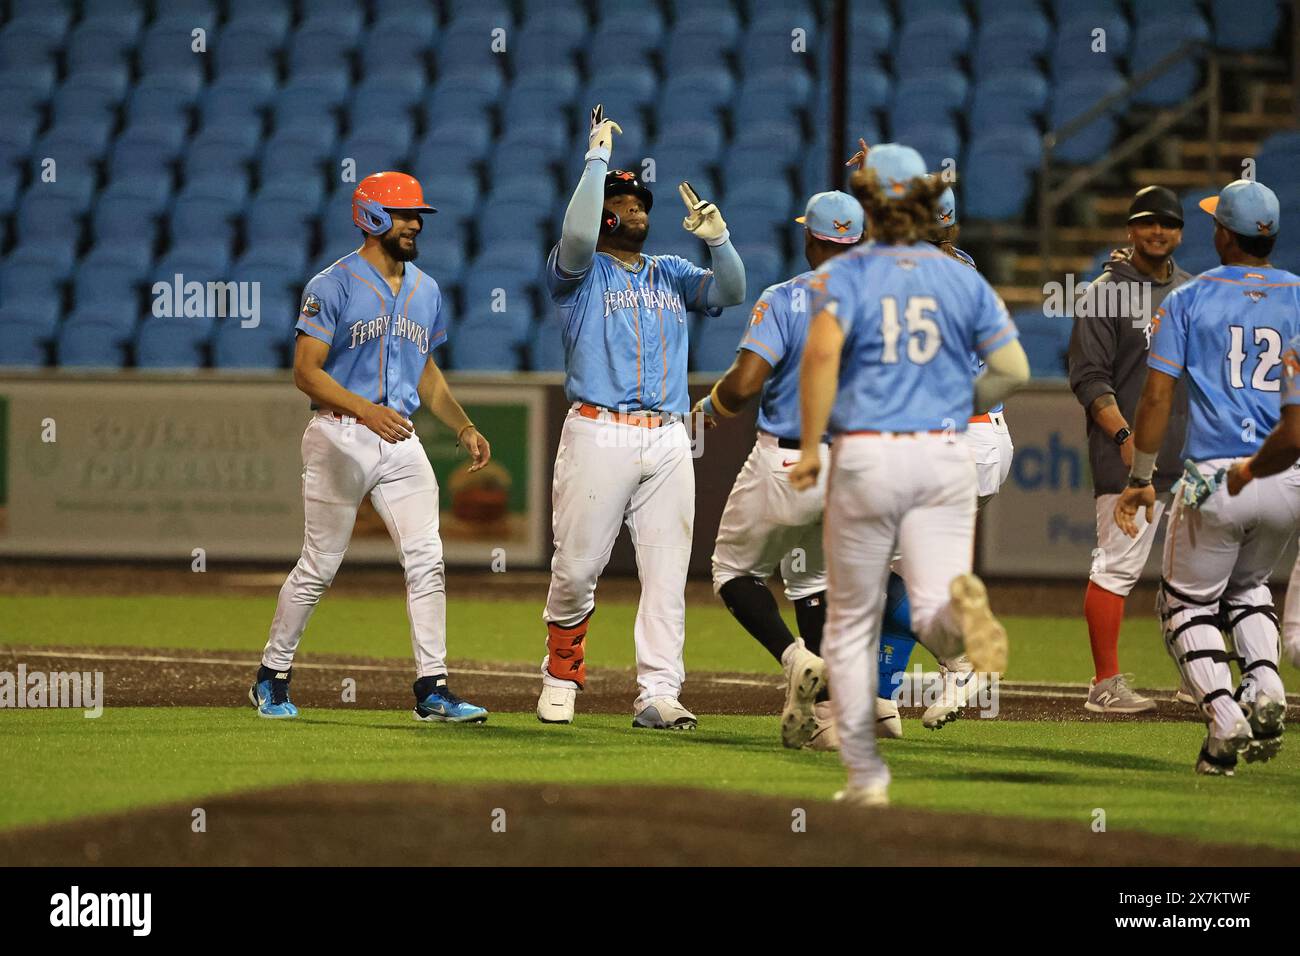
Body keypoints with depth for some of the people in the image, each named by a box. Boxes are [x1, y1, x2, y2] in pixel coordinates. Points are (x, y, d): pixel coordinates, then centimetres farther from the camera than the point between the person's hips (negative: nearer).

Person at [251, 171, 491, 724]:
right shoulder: (333, 285, -7)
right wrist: (365, 410, -26)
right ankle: (272, 678, 15)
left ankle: (432, 689, -5)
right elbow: (306, 372, -13)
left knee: (426, 559, -6)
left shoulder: (426, 292, 14)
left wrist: (463, 428, 11)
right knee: (320, 565, -1)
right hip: (340, 438, -5)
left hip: (400, 441, 6)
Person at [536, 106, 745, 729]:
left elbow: (731, 292, 8)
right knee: (577, 566, -3)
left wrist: (716, 238, -9)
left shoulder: (672, 276, 21)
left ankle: (658, 695, -4)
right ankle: (562, 675, 19)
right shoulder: (580, 273, 7)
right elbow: (576, 236, -14)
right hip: (599, 436, -4)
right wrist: (598, 156, -10)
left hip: (668, 440, 4)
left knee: (666, 572, -3)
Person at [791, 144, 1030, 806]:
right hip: (944, 456, 2)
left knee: (851, 623, 12)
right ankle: (960, 599, -41)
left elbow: (823, 350, -18)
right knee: (936, 622, -4)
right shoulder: (963, 279, 9)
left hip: (865, 457, -1)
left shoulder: (844, 274, 1)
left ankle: (866, 775, 10)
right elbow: (1013, 370, 1)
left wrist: (809, 447, -12)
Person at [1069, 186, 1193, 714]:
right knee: (1118, 565, -9)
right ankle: (1106, 683, -5)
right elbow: (1089, 378, -8)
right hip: (1129, 455, -6)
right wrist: (1125, 436, -20)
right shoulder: (1104, 294, -2)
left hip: (1194, 456, 6)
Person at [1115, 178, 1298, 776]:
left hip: (1215, 480, -3)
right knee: (1247, 586, 28)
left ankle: (1223, 713, -10)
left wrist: (1140, 478, 3)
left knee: (1187, 605, 12)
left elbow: (1157, 395, -4)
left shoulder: (1188, 300, 0)